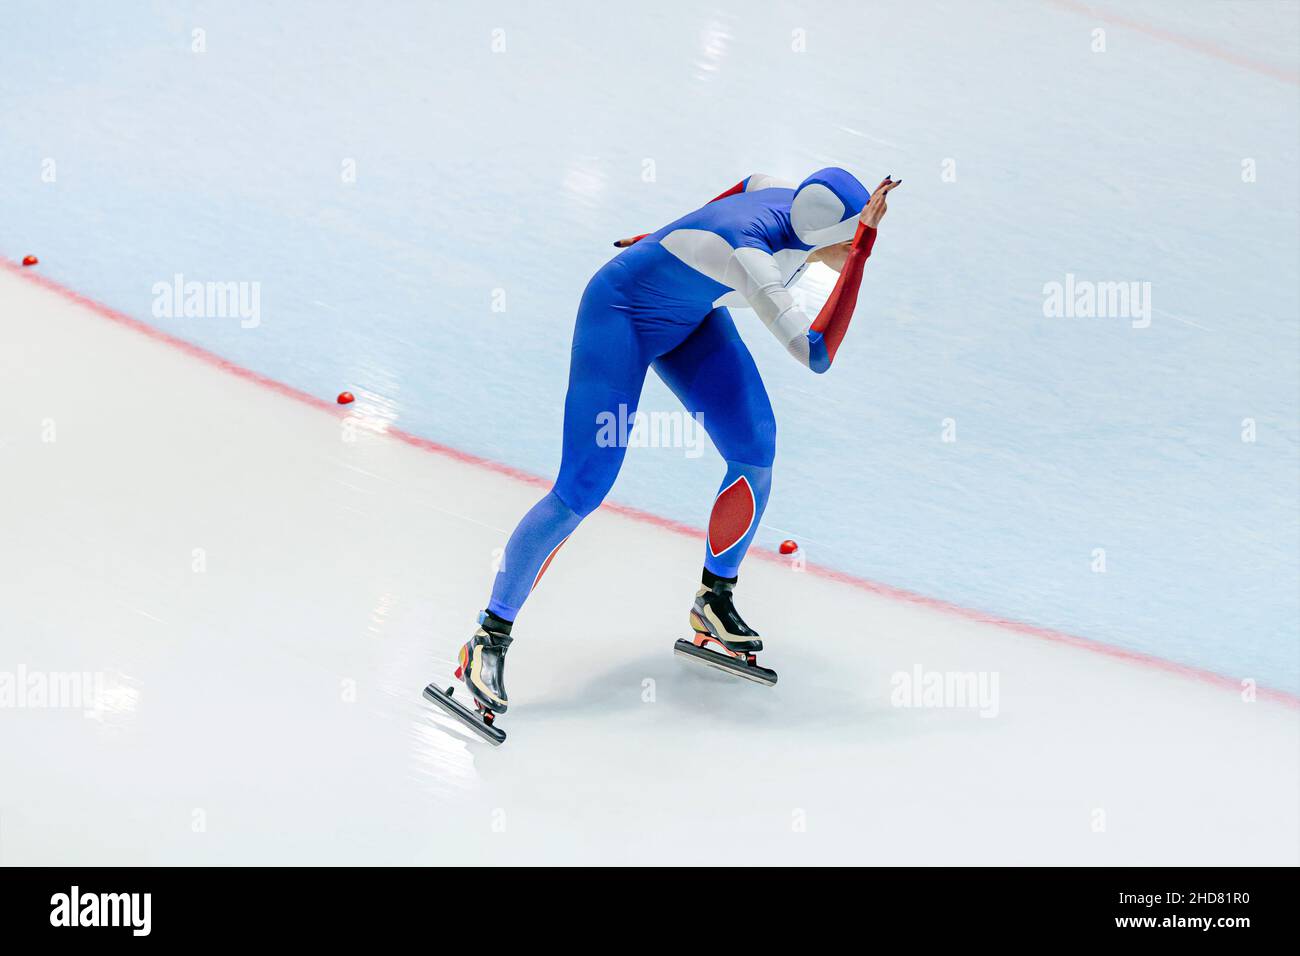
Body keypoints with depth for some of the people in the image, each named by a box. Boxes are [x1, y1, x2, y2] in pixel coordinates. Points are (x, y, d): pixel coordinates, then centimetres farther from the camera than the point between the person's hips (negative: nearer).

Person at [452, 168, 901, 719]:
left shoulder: (797, 204, -14)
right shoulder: (749, 258, -39)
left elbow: (751, 183, 10)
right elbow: (816, 355, -44)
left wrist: (668, 240, 22)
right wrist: (864, 244, -45)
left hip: (691, 317, 8)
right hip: (620, 316, -8)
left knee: (756, 457, -5)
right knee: (581, 494, -13)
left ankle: (715, 600, 18)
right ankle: (490, 637, -1)